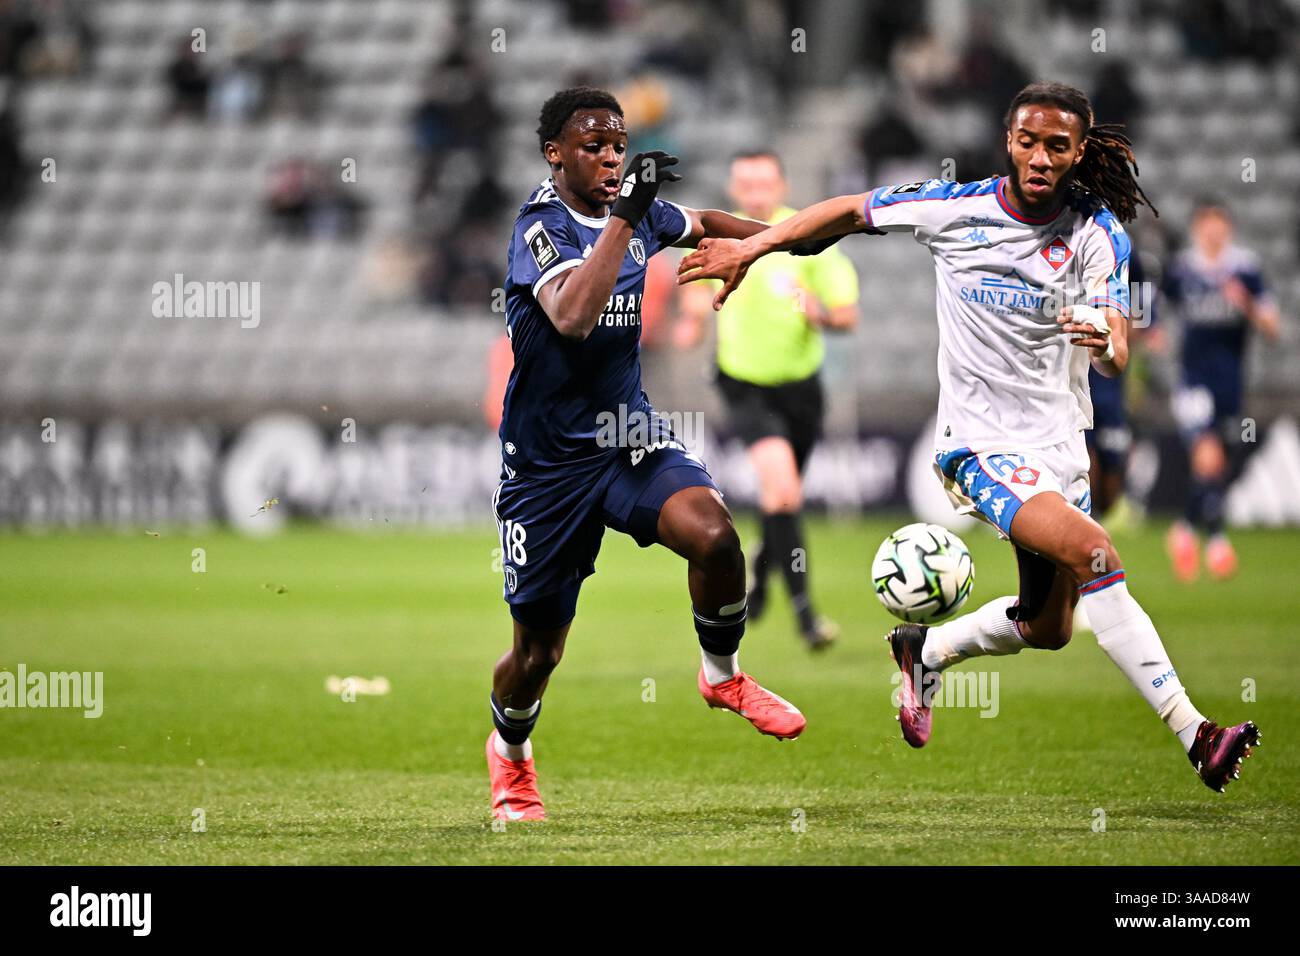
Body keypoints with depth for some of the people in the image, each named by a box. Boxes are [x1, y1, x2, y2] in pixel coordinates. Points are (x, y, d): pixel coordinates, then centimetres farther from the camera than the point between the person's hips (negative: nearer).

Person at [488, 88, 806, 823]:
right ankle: (510, 749, 37)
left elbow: (703, 225, 28)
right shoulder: (541, 226, -16)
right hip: (549, 458, -4)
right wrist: (623, 217, -35)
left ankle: (723, 676, 1)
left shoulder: (641, 212, 4)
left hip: (631, 438, 4)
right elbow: (573, 315, -36)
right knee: (540, 648, 4)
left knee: (714, 534, -26)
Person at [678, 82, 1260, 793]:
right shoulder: (954, 208, -8)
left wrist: (1106, 343, -38)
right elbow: (853, 211, 7)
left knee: (1048, 629, 13)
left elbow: (1116, 358, -15)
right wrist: (753, 247, 4)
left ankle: (924, 651, 43)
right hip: (979, 442, -4)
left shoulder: (1098, 233, -6)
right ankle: (1192, 733, -27)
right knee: (1092, 550, -27)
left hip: (1059, 442, 4)